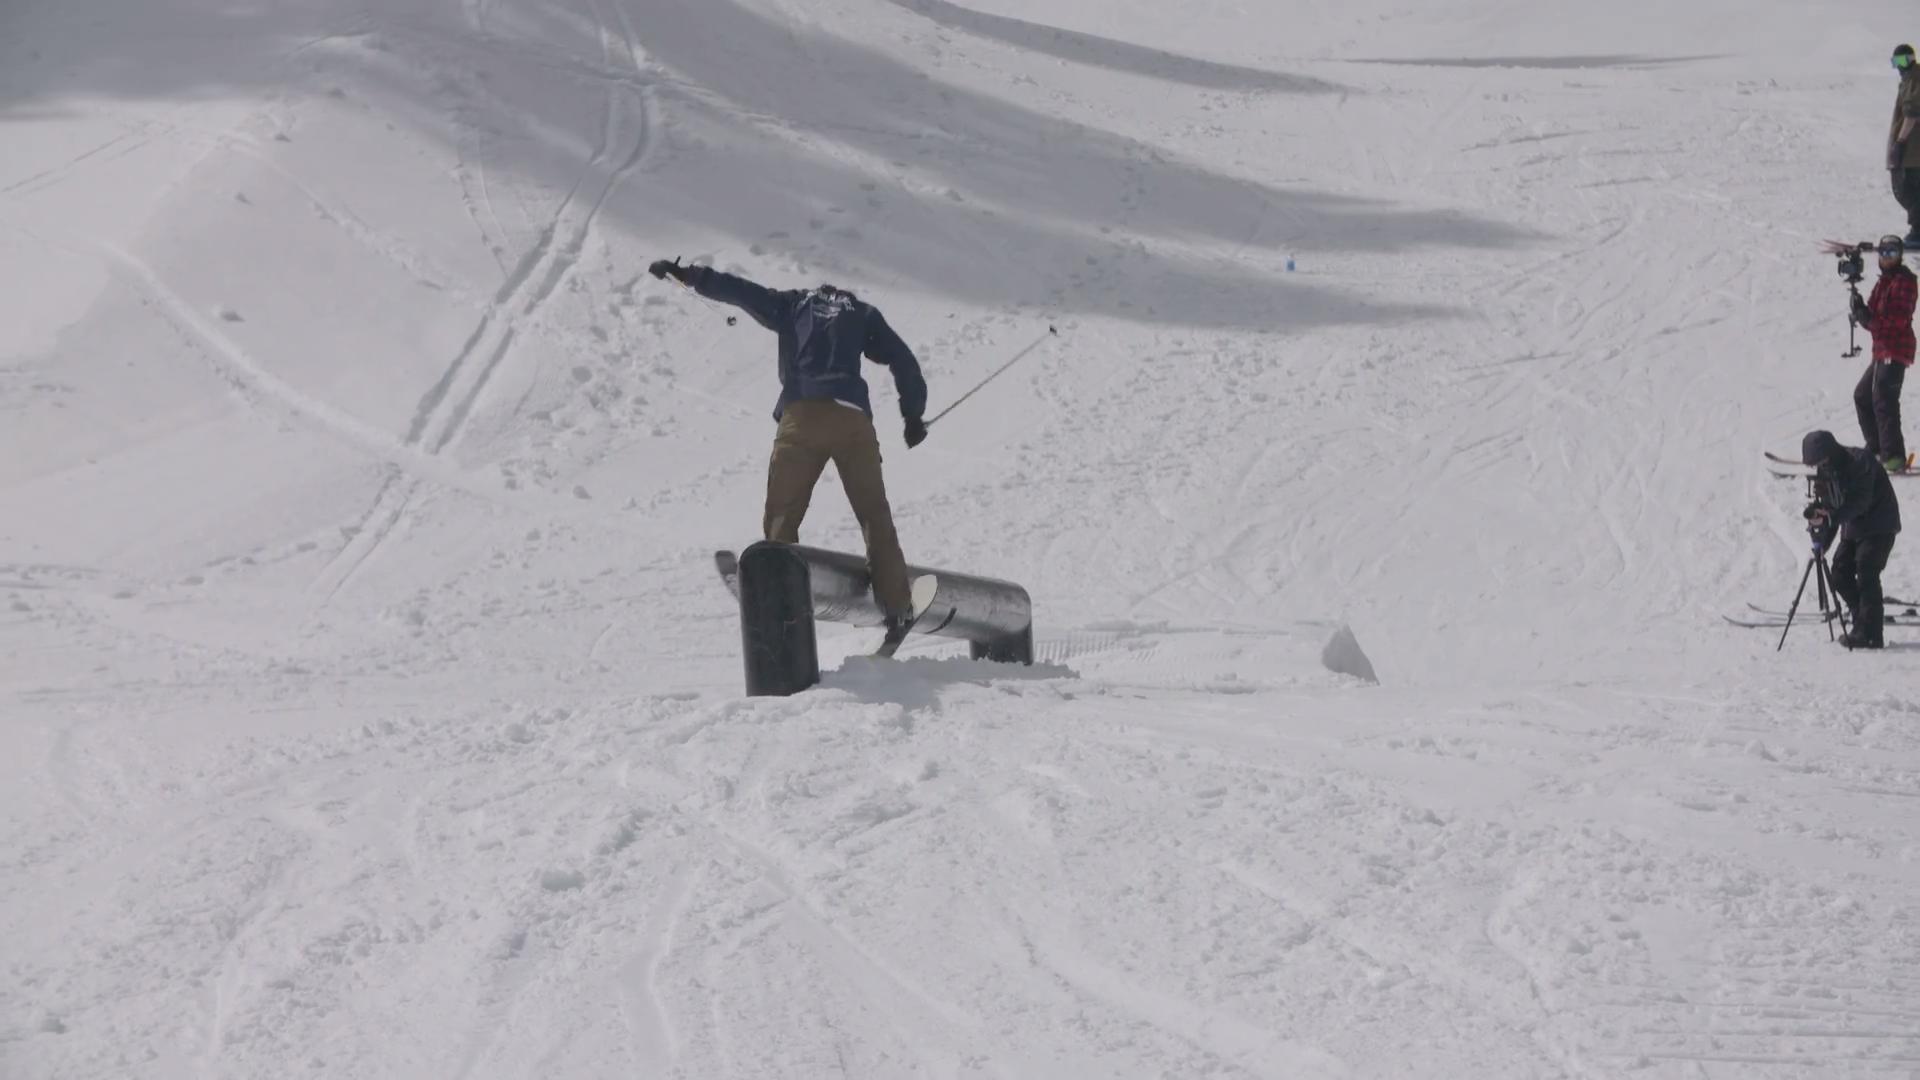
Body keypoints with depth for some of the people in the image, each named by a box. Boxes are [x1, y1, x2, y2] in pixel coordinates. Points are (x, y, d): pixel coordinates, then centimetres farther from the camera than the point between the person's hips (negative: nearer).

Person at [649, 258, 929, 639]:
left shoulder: (792, 305, 23)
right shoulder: (862, 314, 24)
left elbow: (738, 291, 18)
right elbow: (902, 360, 18)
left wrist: (687, 275, 24)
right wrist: (913, 415, 24)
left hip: (801, 418, -1)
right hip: (853, 418, 1)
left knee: (781, 518, 3)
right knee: (875, 517, 8)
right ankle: (897, 608, -1)